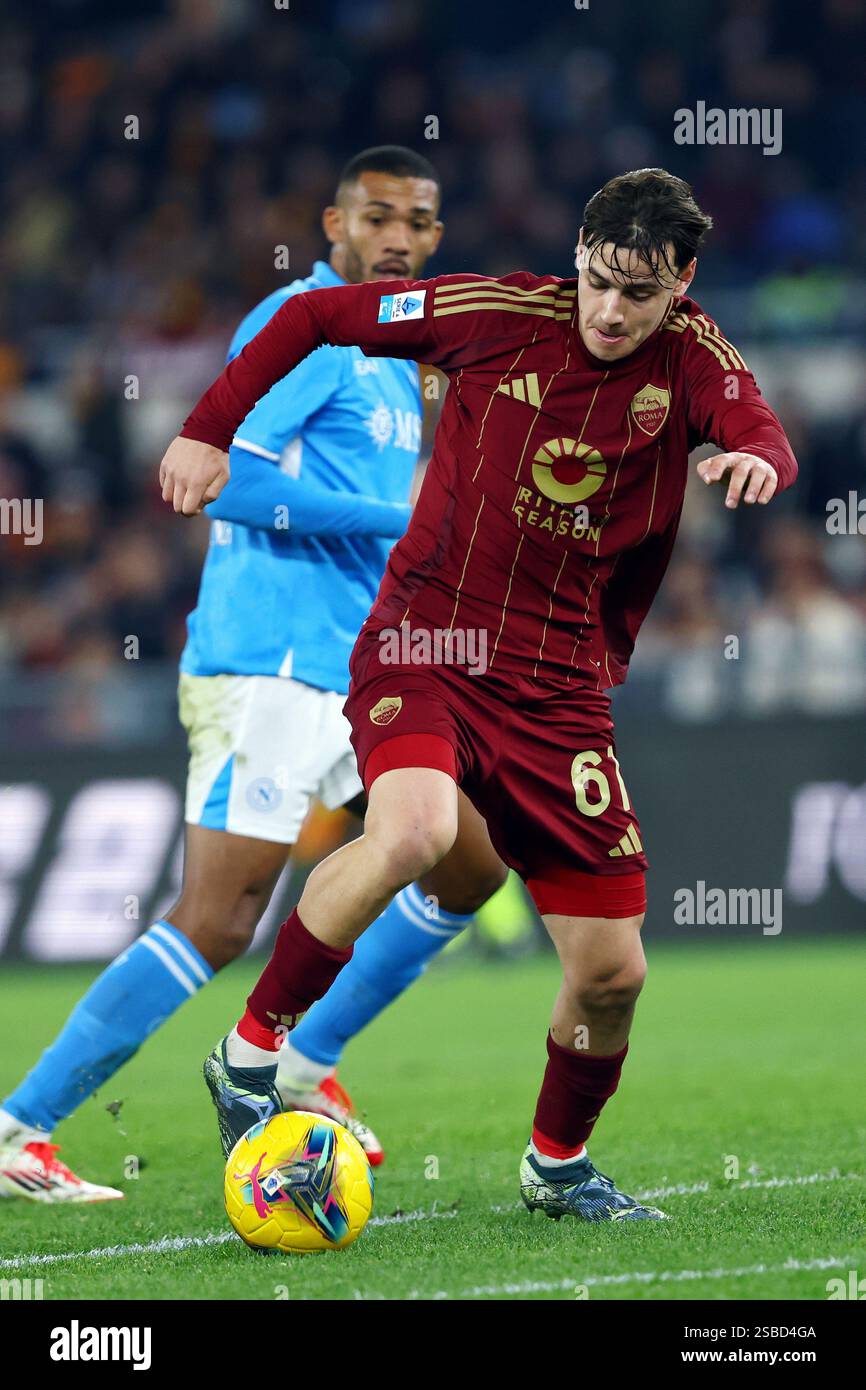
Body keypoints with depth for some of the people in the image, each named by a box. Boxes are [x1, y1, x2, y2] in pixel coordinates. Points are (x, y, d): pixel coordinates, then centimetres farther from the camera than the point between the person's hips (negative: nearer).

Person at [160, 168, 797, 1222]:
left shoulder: (689, 356, -1)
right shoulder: (503, 316, -7)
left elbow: (764, 437, -20)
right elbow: (315, 315, 2)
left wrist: (756, 457, -44)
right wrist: (208, 429, -2)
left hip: (563, 688, 3)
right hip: (425, 648, -3)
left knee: (612, 972, 2)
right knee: (415, 828, -35)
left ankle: (558, 1164, 31)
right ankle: (252, 1048, -18)